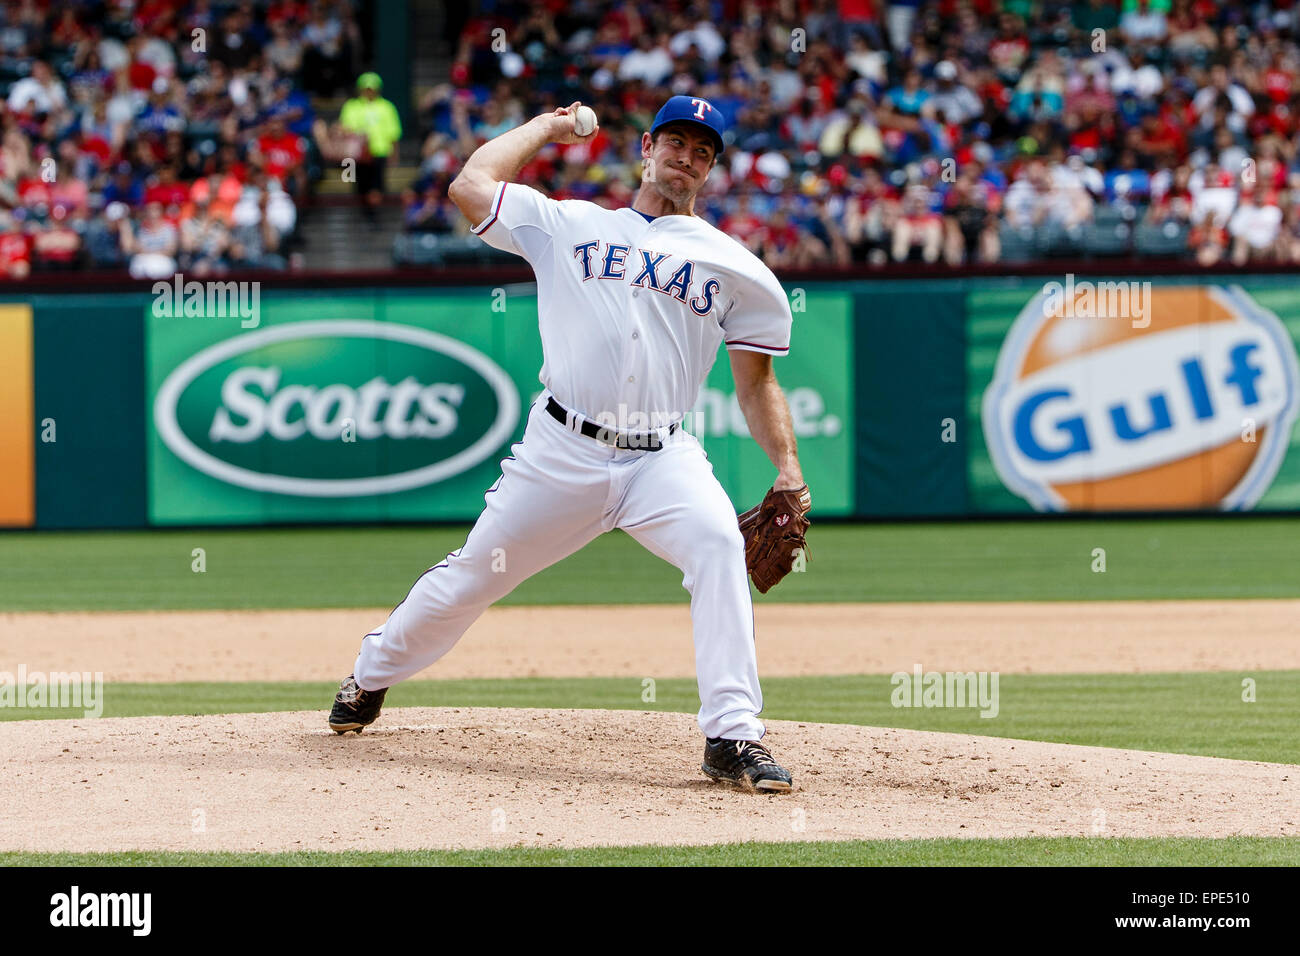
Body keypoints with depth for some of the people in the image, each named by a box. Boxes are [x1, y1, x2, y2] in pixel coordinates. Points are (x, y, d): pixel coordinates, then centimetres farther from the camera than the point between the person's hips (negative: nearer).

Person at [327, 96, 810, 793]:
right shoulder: (569, 226, 11)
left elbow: (756, 381, 13)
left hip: (662, 459, 0)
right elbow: (470, 185, 6)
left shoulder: (735, 266, 11)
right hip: (561, 453, 0)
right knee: (470, 578, 6)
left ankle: (733, 738, -30)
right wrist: (545, 127, 19)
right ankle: (371, 675, 35)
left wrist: (788, 466, -1)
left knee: (719, 545, -29)